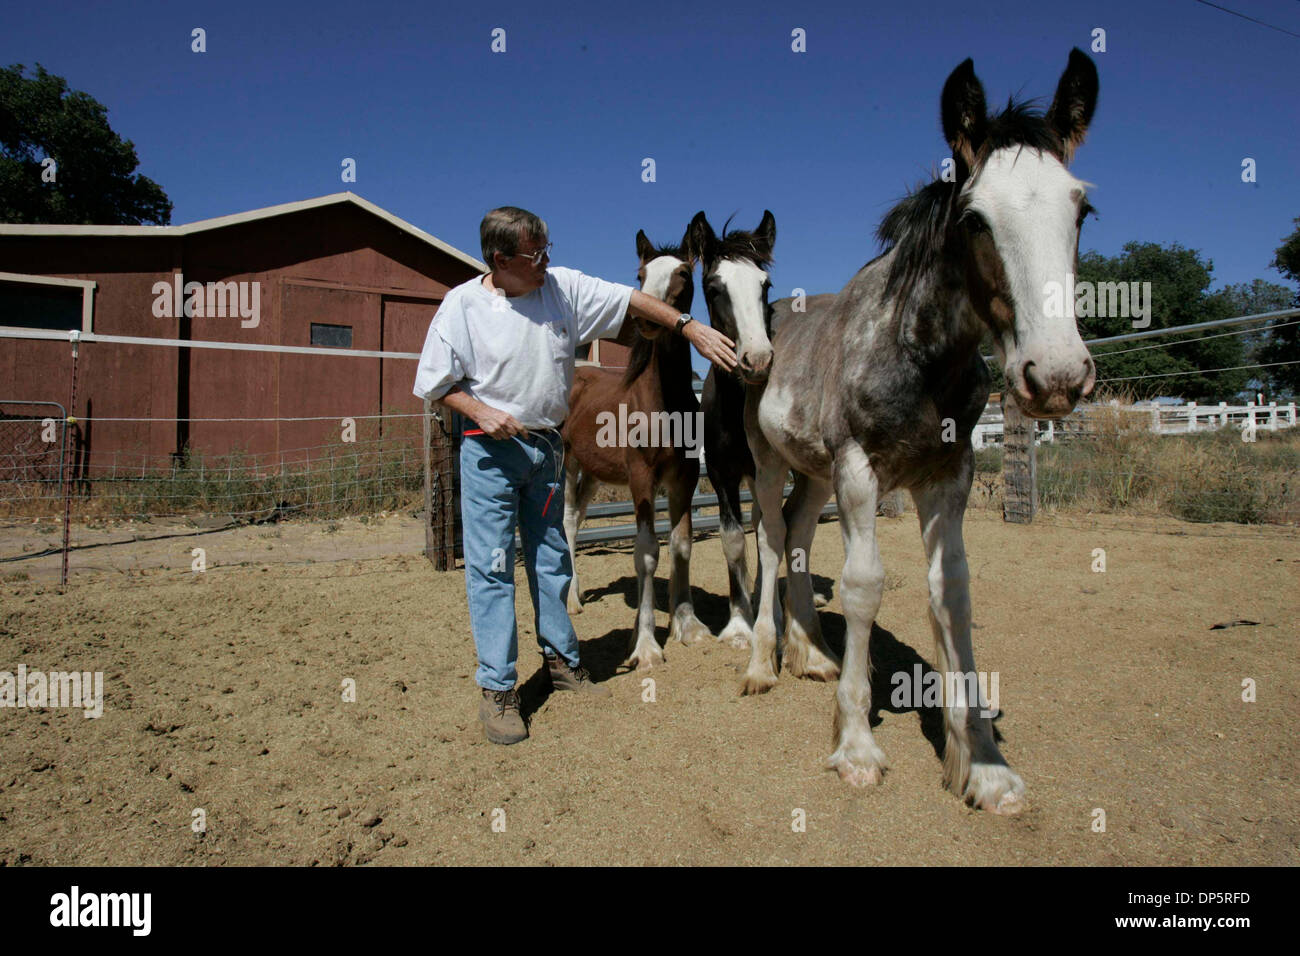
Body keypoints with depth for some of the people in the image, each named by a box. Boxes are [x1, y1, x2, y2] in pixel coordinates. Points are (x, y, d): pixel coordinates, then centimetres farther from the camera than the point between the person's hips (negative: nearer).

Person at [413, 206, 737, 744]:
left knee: (552, 558, 14)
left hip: (548, 447, 4)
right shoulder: (462, 305, -8)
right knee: (490, 565, -4)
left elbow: (631, 300, 5)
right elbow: (434, 382, -3)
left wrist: (689, 328, -1)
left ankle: (562, 661, 30)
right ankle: (497, 689, 6)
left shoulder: (563, 287, 0)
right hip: (491, 453, -4)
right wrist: (481, 411, -18)